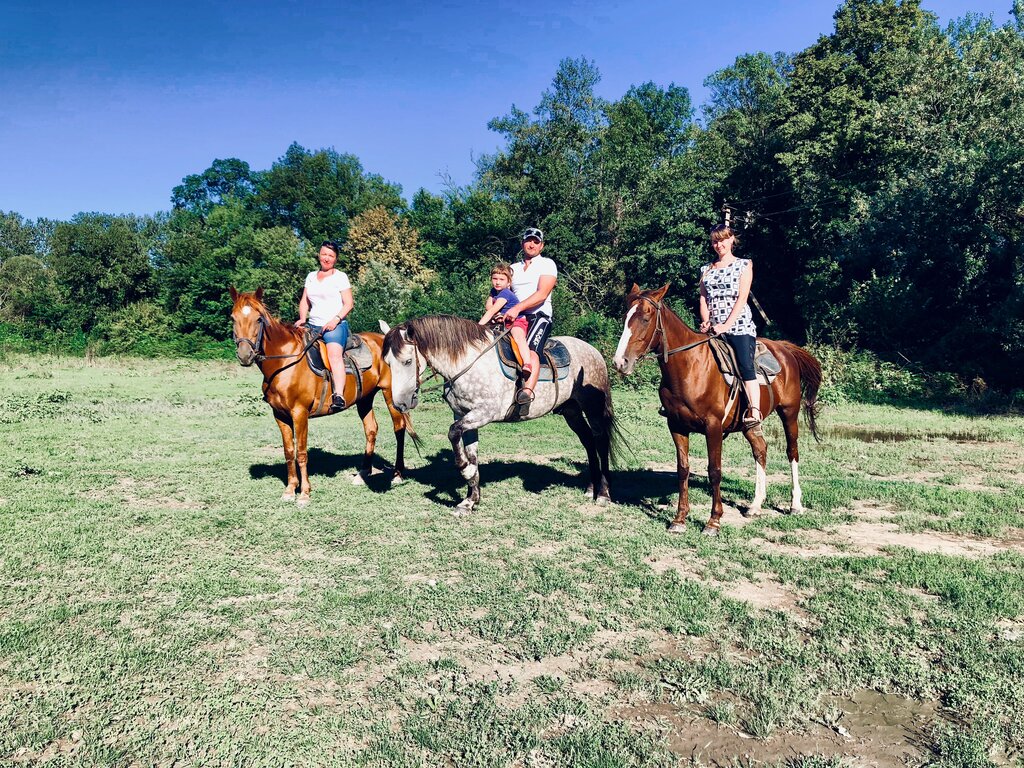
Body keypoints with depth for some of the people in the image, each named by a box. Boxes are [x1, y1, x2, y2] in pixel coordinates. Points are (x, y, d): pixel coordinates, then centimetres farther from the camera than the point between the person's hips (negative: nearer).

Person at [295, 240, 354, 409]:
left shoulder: (340, 277, 4)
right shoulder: (311, 276, 19)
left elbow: (348, 304, -2)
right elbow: (304, 301, 19)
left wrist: (336, 319, -17)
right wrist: (302, 318, 0)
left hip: (335, 326, -6)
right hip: (312, 326, 7)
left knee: (334, 354, -30)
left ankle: (339, 396, -43)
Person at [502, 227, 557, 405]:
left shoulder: (547, 264, 6)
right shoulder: (513, 268, 24)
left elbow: (542, 294, -9)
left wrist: (518, 308, -22)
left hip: (539, 316, -7)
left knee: (530, 349, -33)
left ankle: (528, 390, -52)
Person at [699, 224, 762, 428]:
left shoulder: (743, 265, 7)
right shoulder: (706, 269, 18)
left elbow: (742, 298, -3)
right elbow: (703, 299, 12)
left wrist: (725, 326, -13)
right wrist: (706, 322, -7)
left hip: (739, 325, -5)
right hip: (713, 329, 5)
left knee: (746, 367, -21)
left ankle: (754, 413, -28)